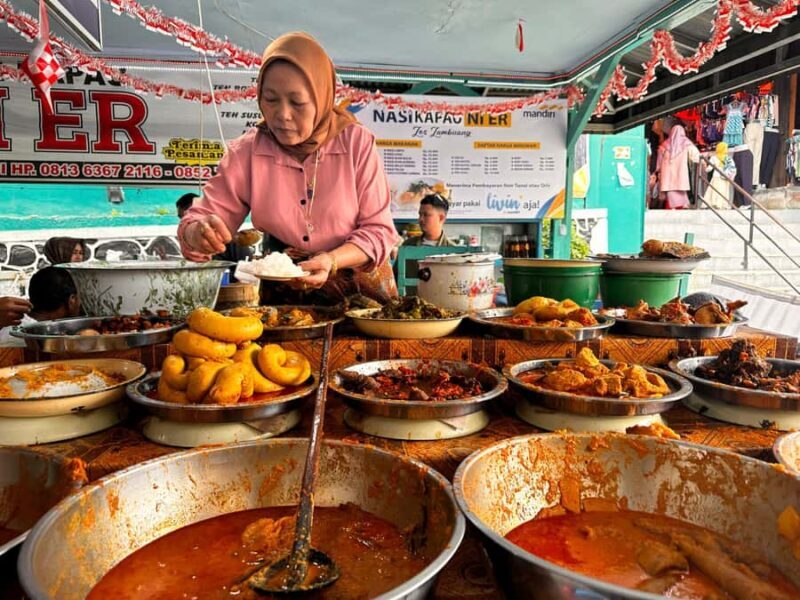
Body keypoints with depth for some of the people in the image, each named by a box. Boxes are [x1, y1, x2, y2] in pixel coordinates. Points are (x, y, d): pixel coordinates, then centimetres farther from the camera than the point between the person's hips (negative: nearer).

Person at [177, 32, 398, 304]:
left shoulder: (357, 143, -9)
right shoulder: (245, 152, -5)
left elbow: (379, 230, -8)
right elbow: (200, 217, -3)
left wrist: (332, 261, -26)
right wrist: (199, 233, -27)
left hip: (360, 288, -1)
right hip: (283, 292, 2)